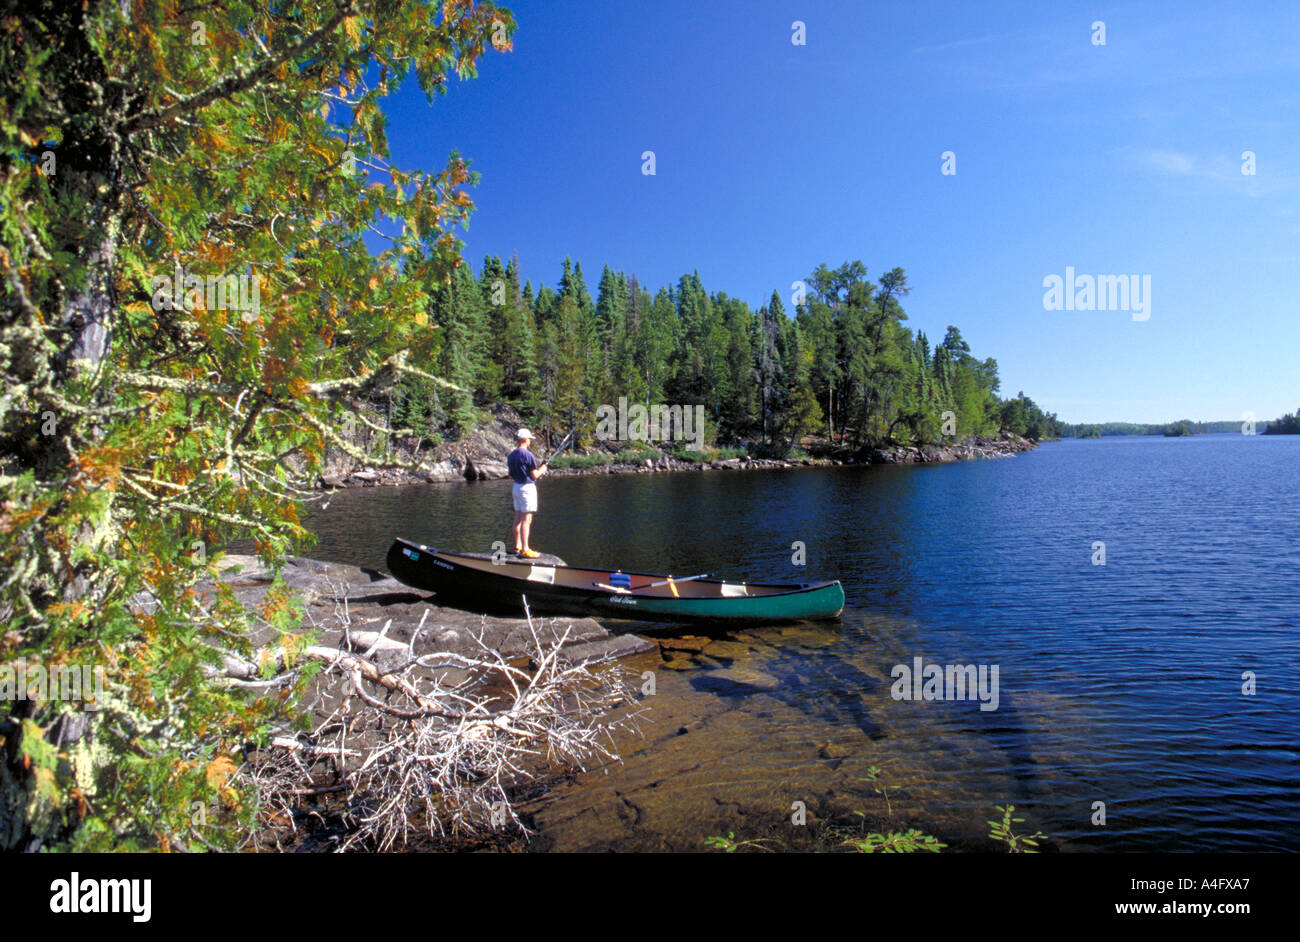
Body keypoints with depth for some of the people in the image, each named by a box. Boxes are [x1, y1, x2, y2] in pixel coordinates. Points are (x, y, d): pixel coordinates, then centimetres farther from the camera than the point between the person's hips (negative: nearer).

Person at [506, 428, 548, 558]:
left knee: (518, 518, 13)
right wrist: (542, 469, 6)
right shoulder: (528, 455, -16)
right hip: (527, 488, -8)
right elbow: (534, 475, -14)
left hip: (516, 487, 8)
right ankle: (525, 550, -6)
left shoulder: (511, 456, 8)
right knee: (526, 519, -6)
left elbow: (511, 476, 15)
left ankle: (517, 547, 19)